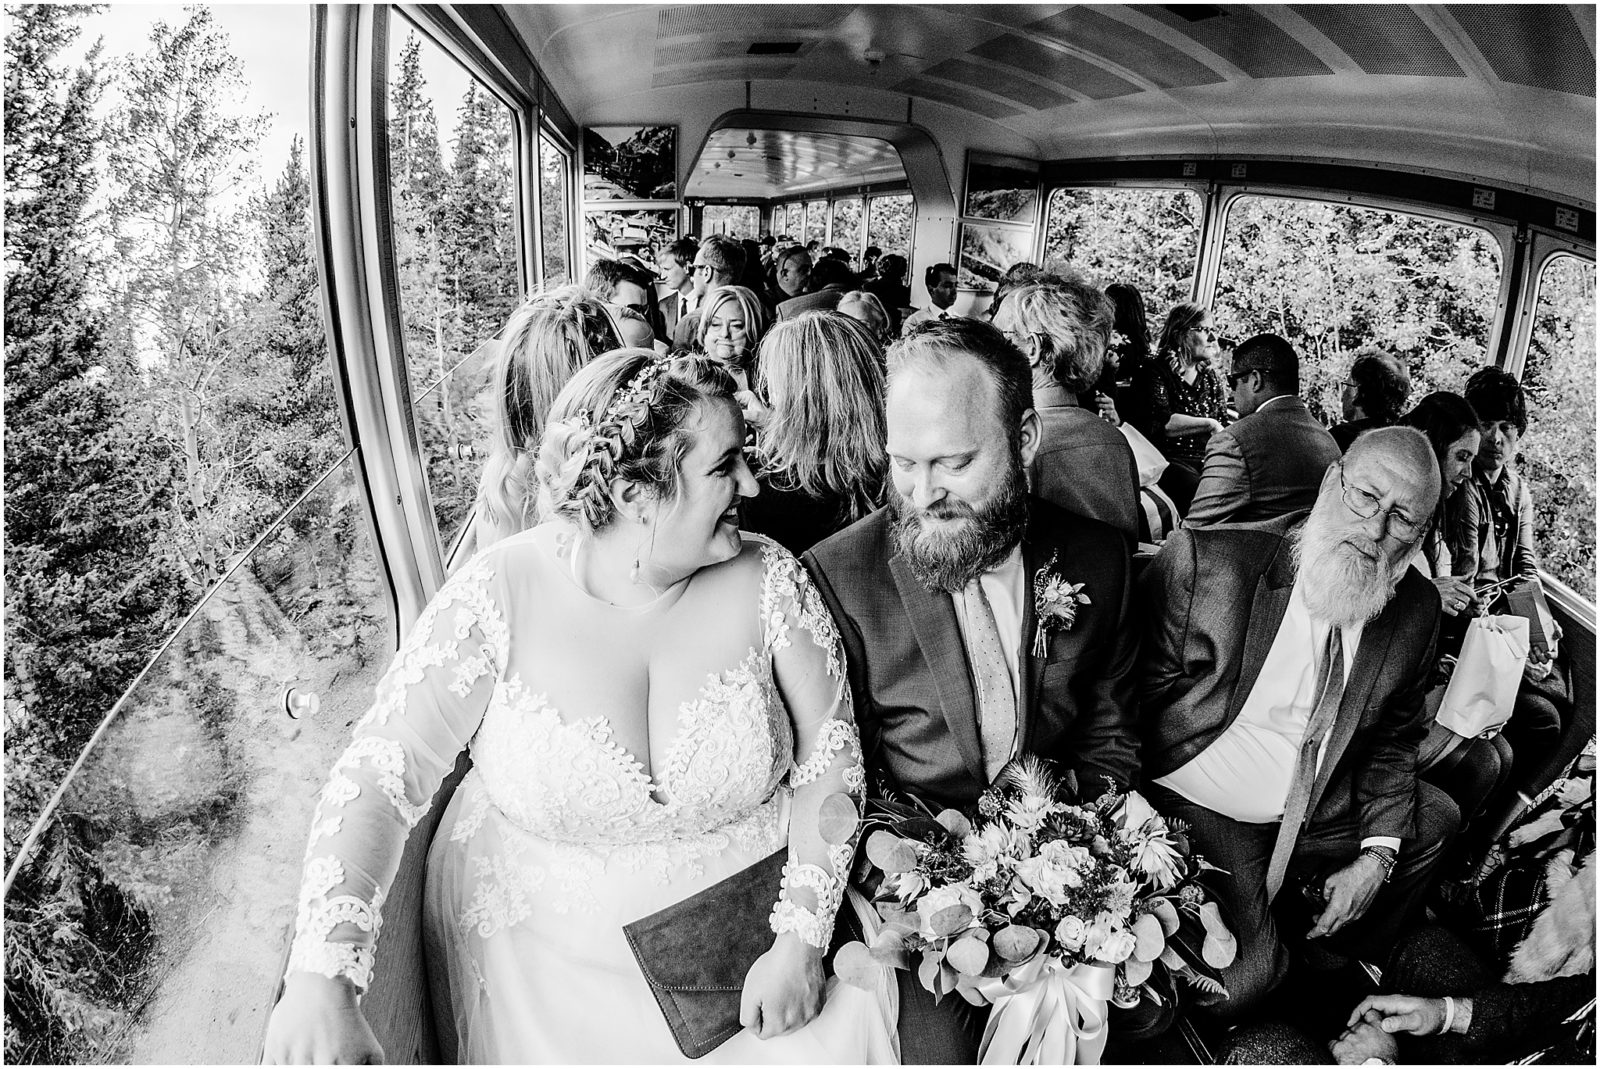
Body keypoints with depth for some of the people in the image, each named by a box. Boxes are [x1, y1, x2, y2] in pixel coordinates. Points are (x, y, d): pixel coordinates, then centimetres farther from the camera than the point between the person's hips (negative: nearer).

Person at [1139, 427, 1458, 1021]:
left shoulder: (1417, 611, -1)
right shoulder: (1206, 559, -18)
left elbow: (1392, 741, 10)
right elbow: (1131, 699, -14)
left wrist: (1377, 856, -3)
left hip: (1314, 816, 6)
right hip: (1195, 809, -6)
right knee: (1245, 971, -24)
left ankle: (1325, 972, 32)